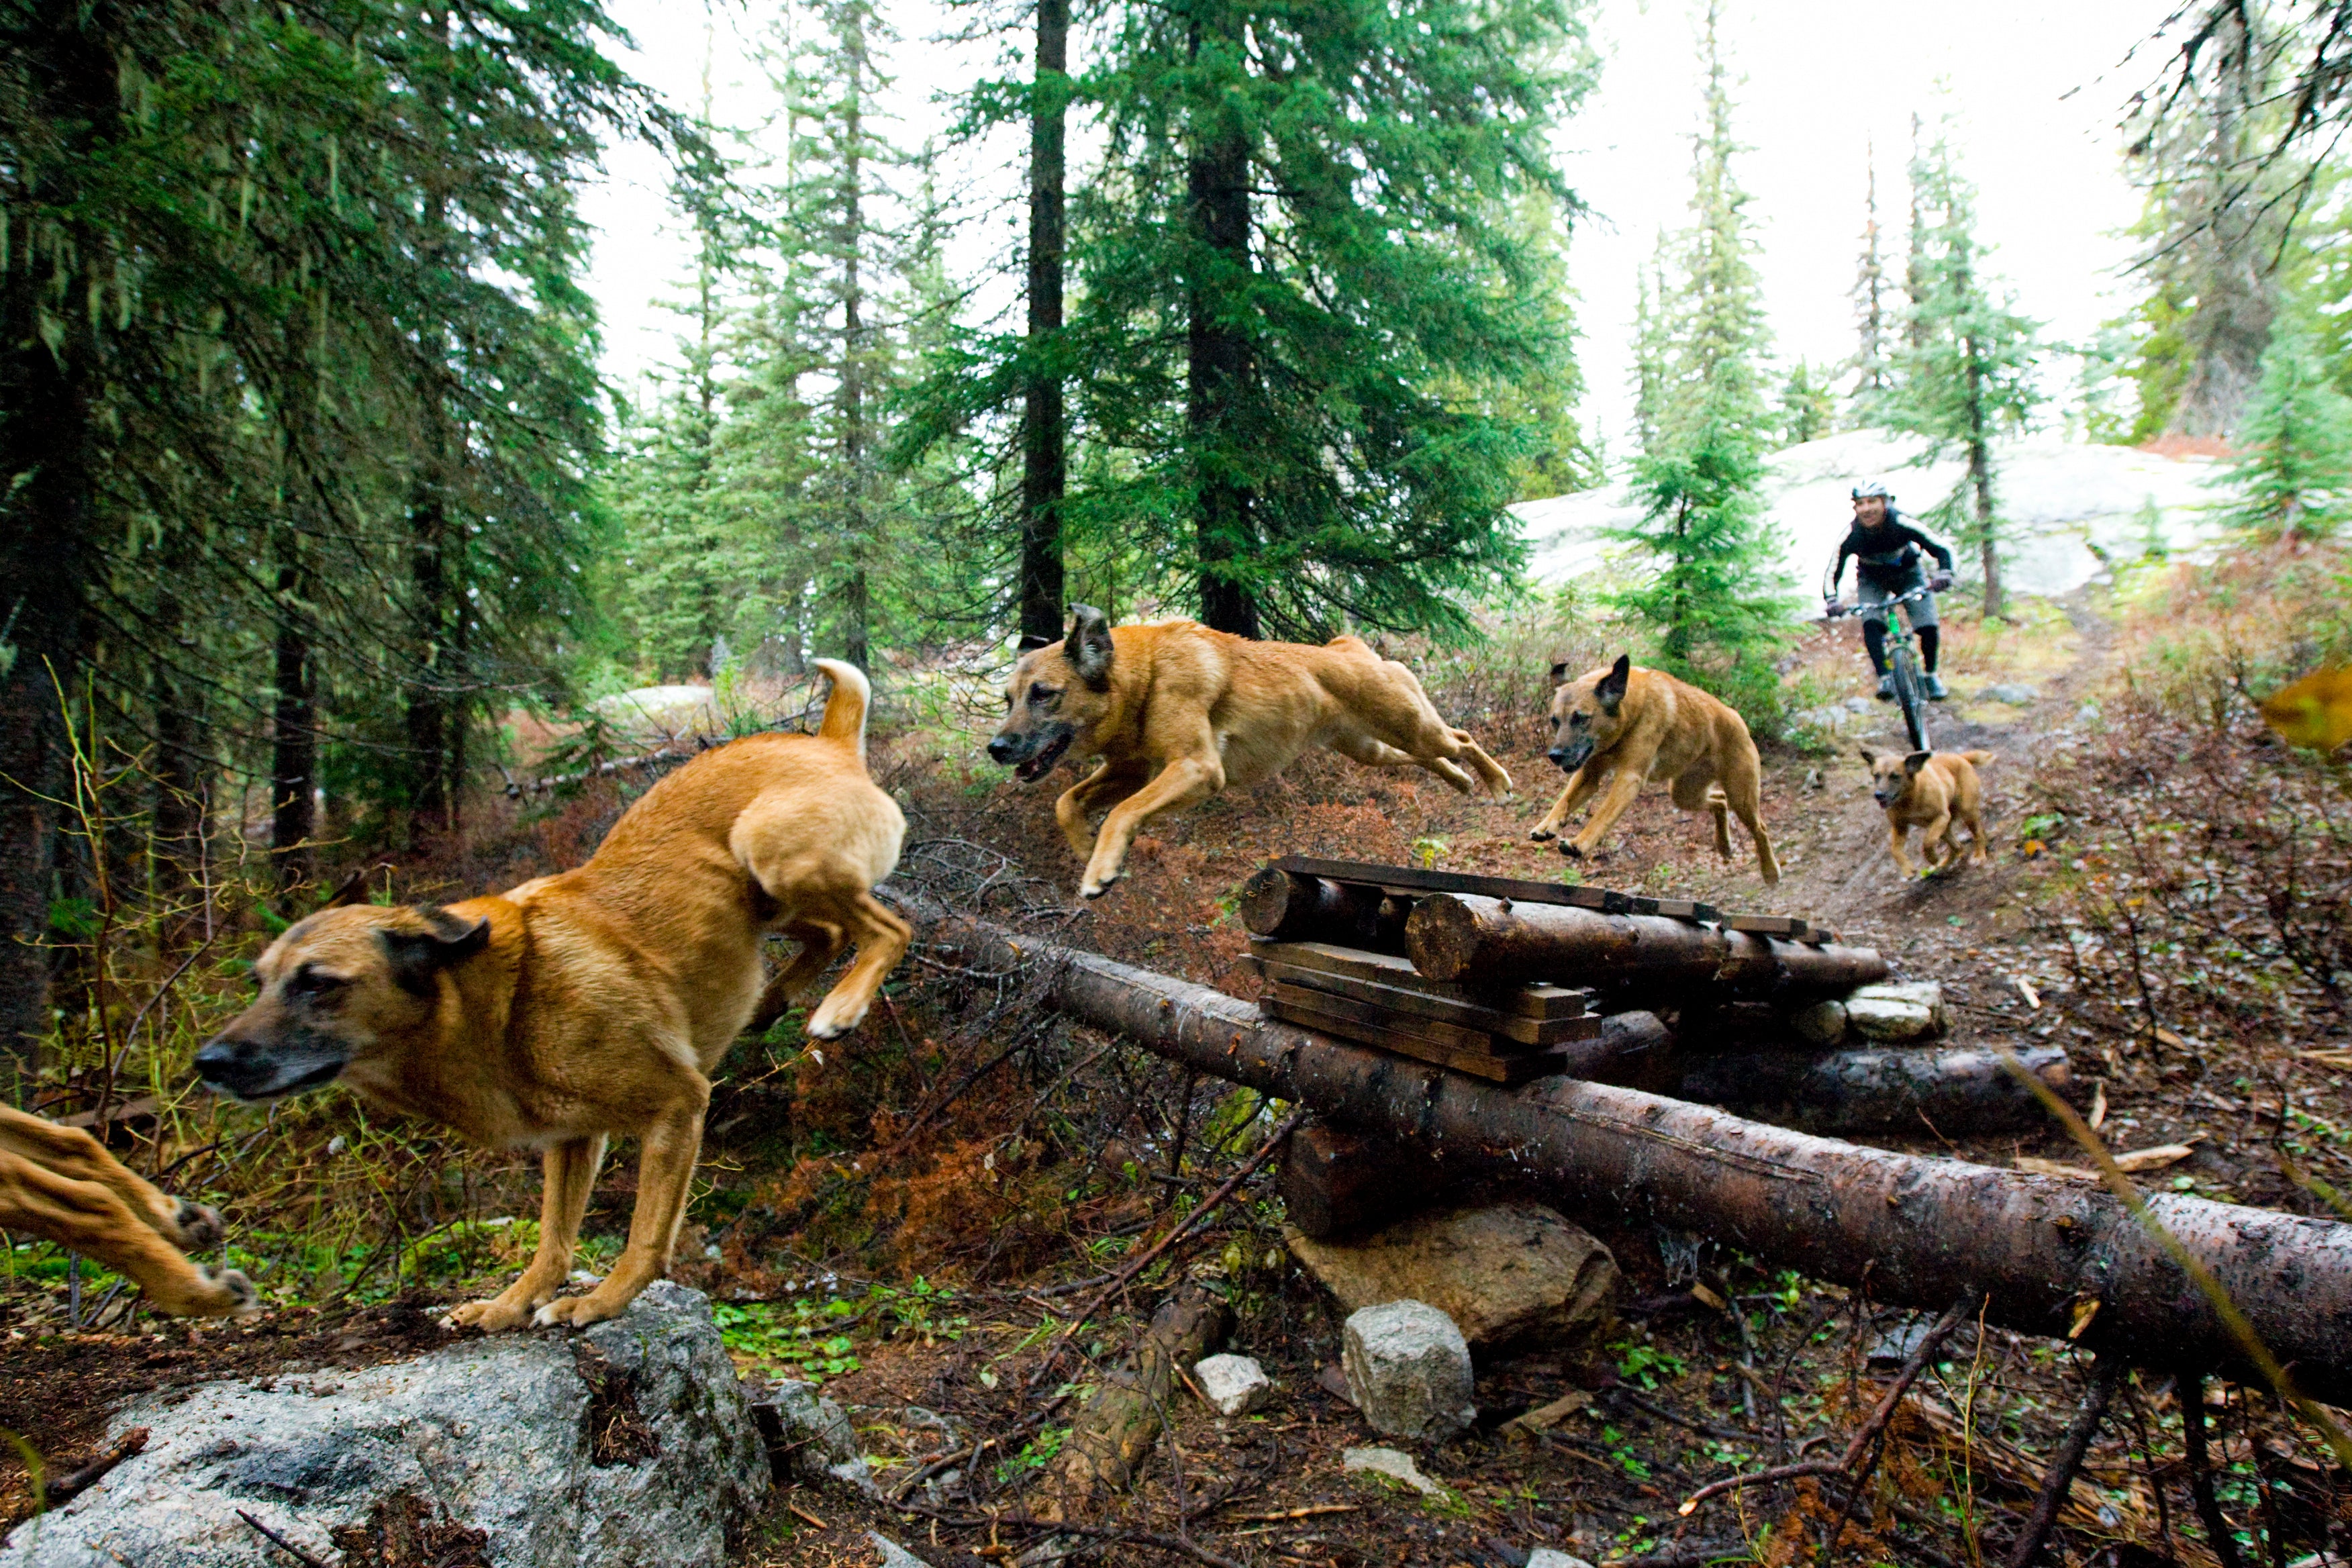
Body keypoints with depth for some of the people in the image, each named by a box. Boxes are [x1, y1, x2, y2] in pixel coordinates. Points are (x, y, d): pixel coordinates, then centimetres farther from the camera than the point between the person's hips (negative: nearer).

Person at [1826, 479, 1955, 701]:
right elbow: (1833, 573, -21)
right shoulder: (1851, 535, -28)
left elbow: (1942, 550, -26)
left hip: (1908, 574, -1)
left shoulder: (1902, 524, -31)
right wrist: (1832, 603, -38)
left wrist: (1944, 574, -45)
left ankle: (1931, 675, 11)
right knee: (1870, 624, -27)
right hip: (1872, 580, 1)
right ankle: (1885, 679, -21)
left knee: (1928, 627, -14)